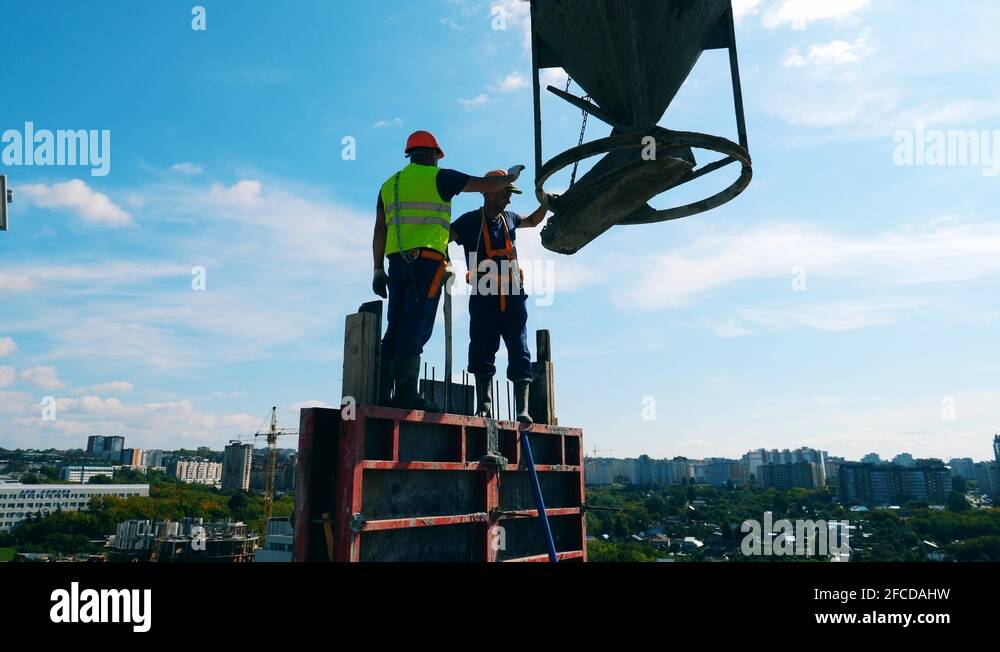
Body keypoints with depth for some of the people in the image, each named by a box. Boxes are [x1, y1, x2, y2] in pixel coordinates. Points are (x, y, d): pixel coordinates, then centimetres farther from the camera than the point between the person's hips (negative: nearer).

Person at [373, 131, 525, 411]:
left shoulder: (390, 184, 21)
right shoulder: (438, 177, 3)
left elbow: (379, 230, 16)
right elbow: (487, 184, 7)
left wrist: (378, 270, 16)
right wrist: (511, 175, 26)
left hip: (397, 261, 6)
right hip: (427, 259, -6)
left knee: (396, 328, 7)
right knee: (416, 328, -11)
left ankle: (381, 392, 4)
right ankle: (406, 393, -15)